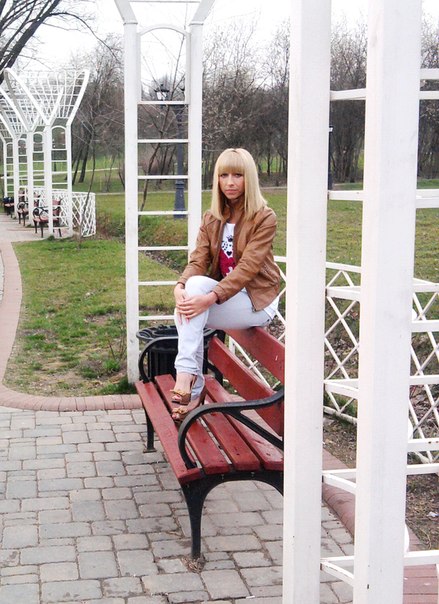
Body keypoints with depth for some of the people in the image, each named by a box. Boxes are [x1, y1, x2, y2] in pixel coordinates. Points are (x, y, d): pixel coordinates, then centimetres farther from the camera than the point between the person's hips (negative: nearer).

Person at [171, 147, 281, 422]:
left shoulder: (264, 218, -11)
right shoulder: (212, 219, 8)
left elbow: (247, 267, -21)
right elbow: (198, 261, -3)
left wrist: (210, 297, -34)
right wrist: (181, 287, -27)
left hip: (256, 300, -6)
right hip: (222, 294, 6)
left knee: (198, 284, -29)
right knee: (184, 311, -23)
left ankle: (186, 375, -33)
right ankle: (194, 389, -13)